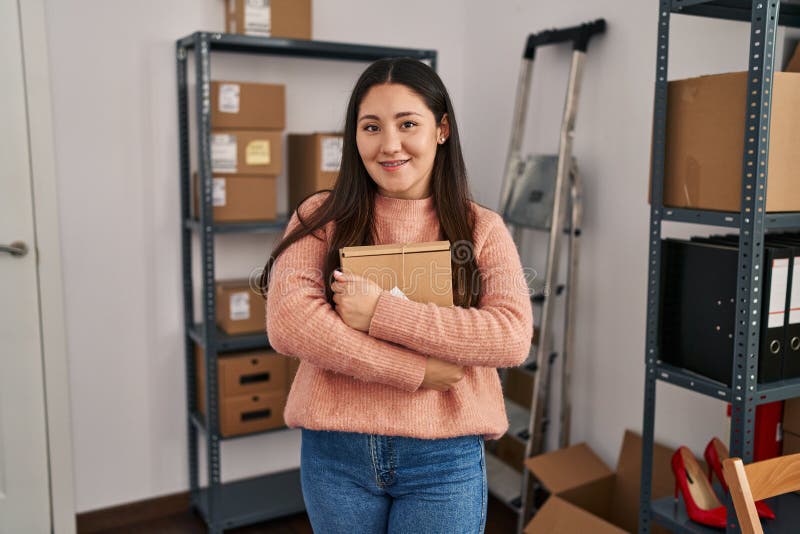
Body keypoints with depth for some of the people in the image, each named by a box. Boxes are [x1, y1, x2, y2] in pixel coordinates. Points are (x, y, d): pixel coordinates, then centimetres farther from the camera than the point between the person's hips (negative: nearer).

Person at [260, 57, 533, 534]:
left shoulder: (482, 229, -1)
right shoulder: (321, 218, -1)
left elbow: (512, 337, -14)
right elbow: (288, 322, -14)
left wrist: (381, 312, -19)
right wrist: (416, 370, -17)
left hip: (445, 461, 0)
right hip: (336, 455, 1)